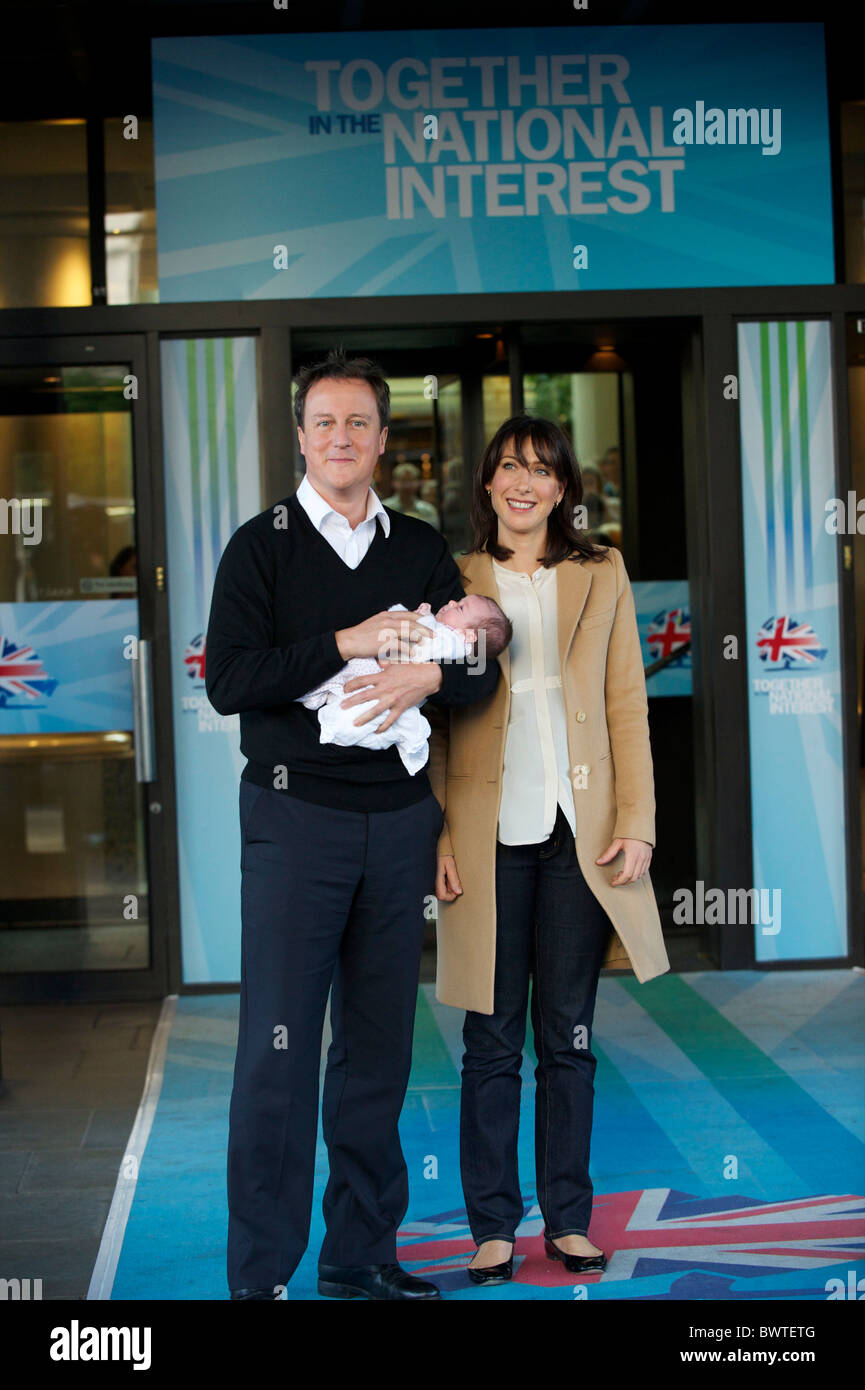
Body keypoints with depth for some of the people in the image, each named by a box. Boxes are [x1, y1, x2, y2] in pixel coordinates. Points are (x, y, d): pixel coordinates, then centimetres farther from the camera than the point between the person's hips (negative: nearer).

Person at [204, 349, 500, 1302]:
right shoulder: (261, 546, 2)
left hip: (400, 820, 4)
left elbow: (481, 668, 8)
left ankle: (361, 1255, 18)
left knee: (378, 1045, 8)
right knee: (279, 1050, -4)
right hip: (295, 816, -4)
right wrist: (347, 645, -13)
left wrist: (426, 674, -12)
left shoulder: (420, 549, 13)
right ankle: (260, 1273, 3)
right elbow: (228, 680, -9)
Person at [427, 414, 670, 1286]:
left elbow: (627, 707, 7)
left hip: (578, 833, 1)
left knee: (569, 1036, 7)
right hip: (490, 835, -1)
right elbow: (433, 720, 4)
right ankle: (493, 1228, 12)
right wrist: (438, 836, -4)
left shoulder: (601, 576, 9)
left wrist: (637, 823, -1)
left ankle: (569, 1221, 17)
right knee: (492, 1042, 2)